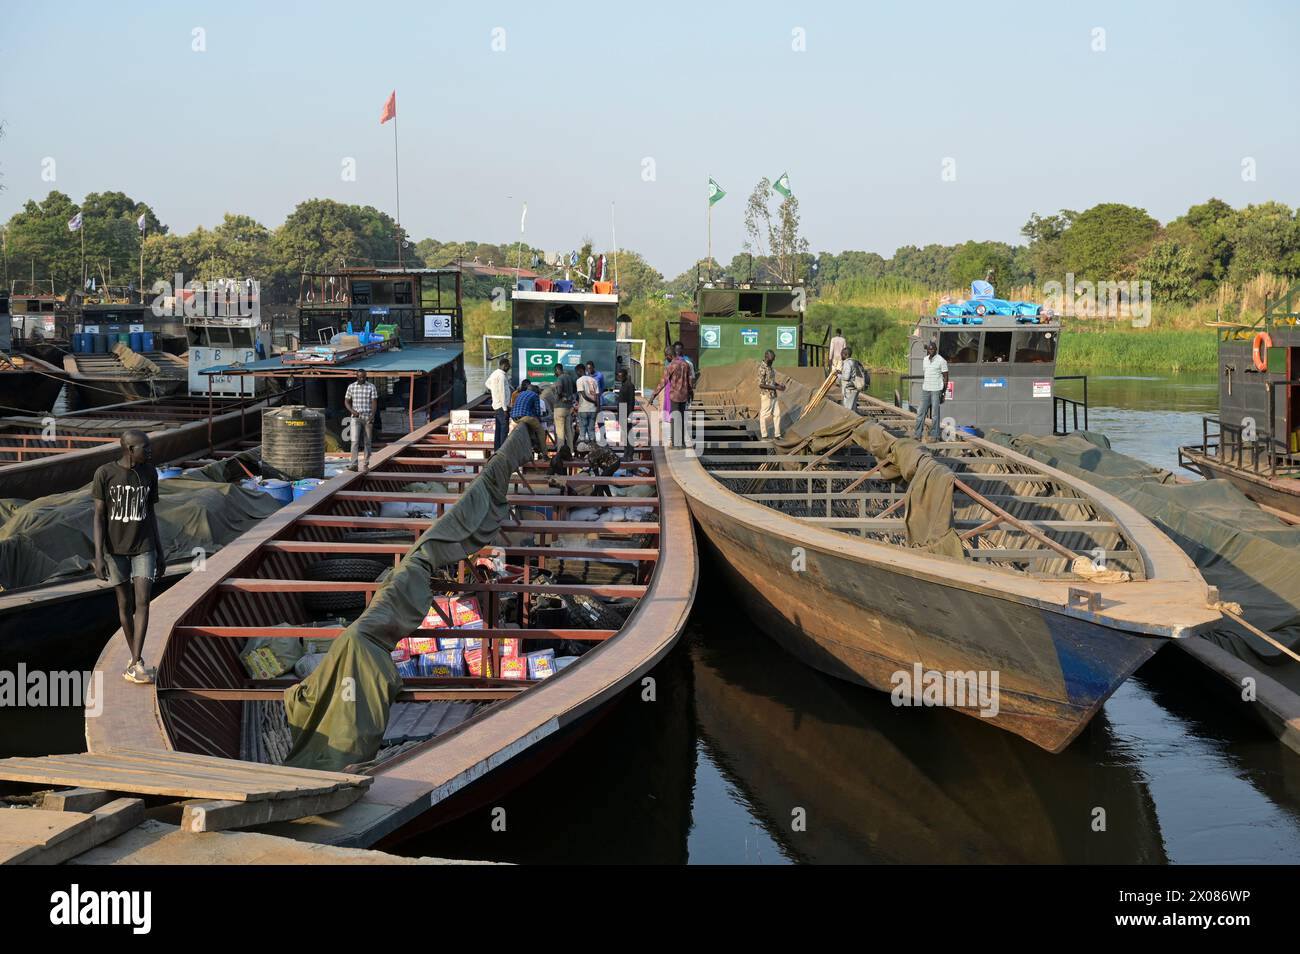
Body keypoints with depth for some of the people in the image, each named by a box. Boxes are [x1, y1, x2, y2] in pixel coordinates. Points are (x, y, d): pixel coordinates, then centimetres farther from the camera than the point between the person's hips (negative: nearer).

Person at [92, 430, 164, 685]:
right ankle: (135, 657, 23)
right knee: (125, 604, 6)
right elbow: (98, 515, -10)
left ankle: (136, 663, -11)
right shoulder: (104, 474, -10)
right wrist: (98, 556, -15)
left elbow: (151, 513, 5)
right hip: (115, 550, -1)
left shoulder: (150, 473, -1)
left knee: (142, 602, -11)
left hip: (143, 549, 1)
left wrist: (159, 550, 8)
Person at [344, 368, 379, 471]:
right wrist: (352, 410, -9)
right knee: (354, 440, -12)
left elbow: (374, 402, -4)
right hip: (356, 418, 0)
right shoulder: (351, 387, 5)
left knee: (367, 442, 4)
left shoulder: (371, 387, 0)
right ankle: (353, 464, -16)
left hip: (368, 418, 0)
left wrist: (372, 416, -17)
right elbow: (346, 401, 10)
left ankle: (365, 464, 12)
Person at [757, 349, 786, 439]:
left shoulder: (770, 367, 10)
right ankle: (764, 435, 8)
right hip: (766, 395, -9)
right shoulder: (762, 368, -18)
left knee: (777, 414, 10)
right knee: (764, 415, 1)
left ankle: (777, 434, 16)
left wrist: (780, 384, 3)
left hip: (774, 395, 9)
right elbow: (761, 384, -22)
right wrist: (776, 388, -20)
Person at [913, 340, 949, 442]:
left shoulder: (941, 361, -6)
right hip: (925, 390, 6)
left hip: (936, 390, -6)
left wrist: (943, 392, -10)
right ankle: (917, 435, 5)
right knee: (920, 412, 3)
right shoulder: (925, 360, 12)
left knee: (935, 415, -1)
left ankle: (934, 435, 5)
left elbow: (945, 377, -6)